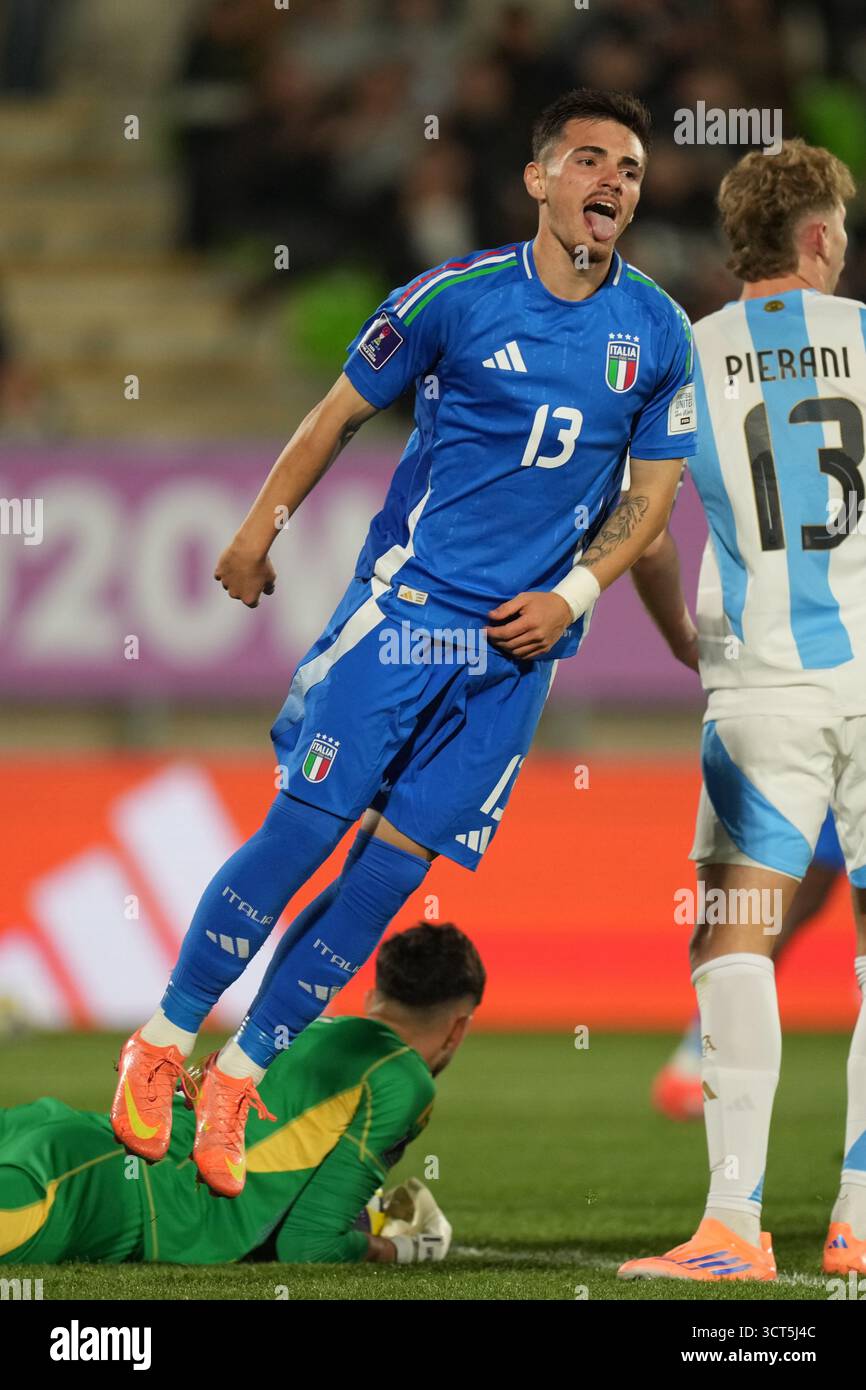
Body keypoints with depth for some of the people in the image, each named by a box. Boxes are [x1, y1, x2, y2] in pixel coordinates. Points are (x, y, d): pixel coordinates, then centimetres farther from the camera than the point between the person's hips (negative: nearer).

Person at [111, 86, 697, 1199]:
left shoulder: (658, 335, 3)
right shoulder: (458, 296, -6)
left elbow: (648, 497, 11)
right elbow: (343, 410, 7)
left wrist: (573, 594, -3)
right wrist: (261, 527, 12)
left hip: (523, 644, 3)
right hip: (406, 601, -3)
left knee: (390, 868, -1)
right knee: (304, 827, -9)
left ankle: (240, 1075, 9)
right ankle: (163, 1043, 6)